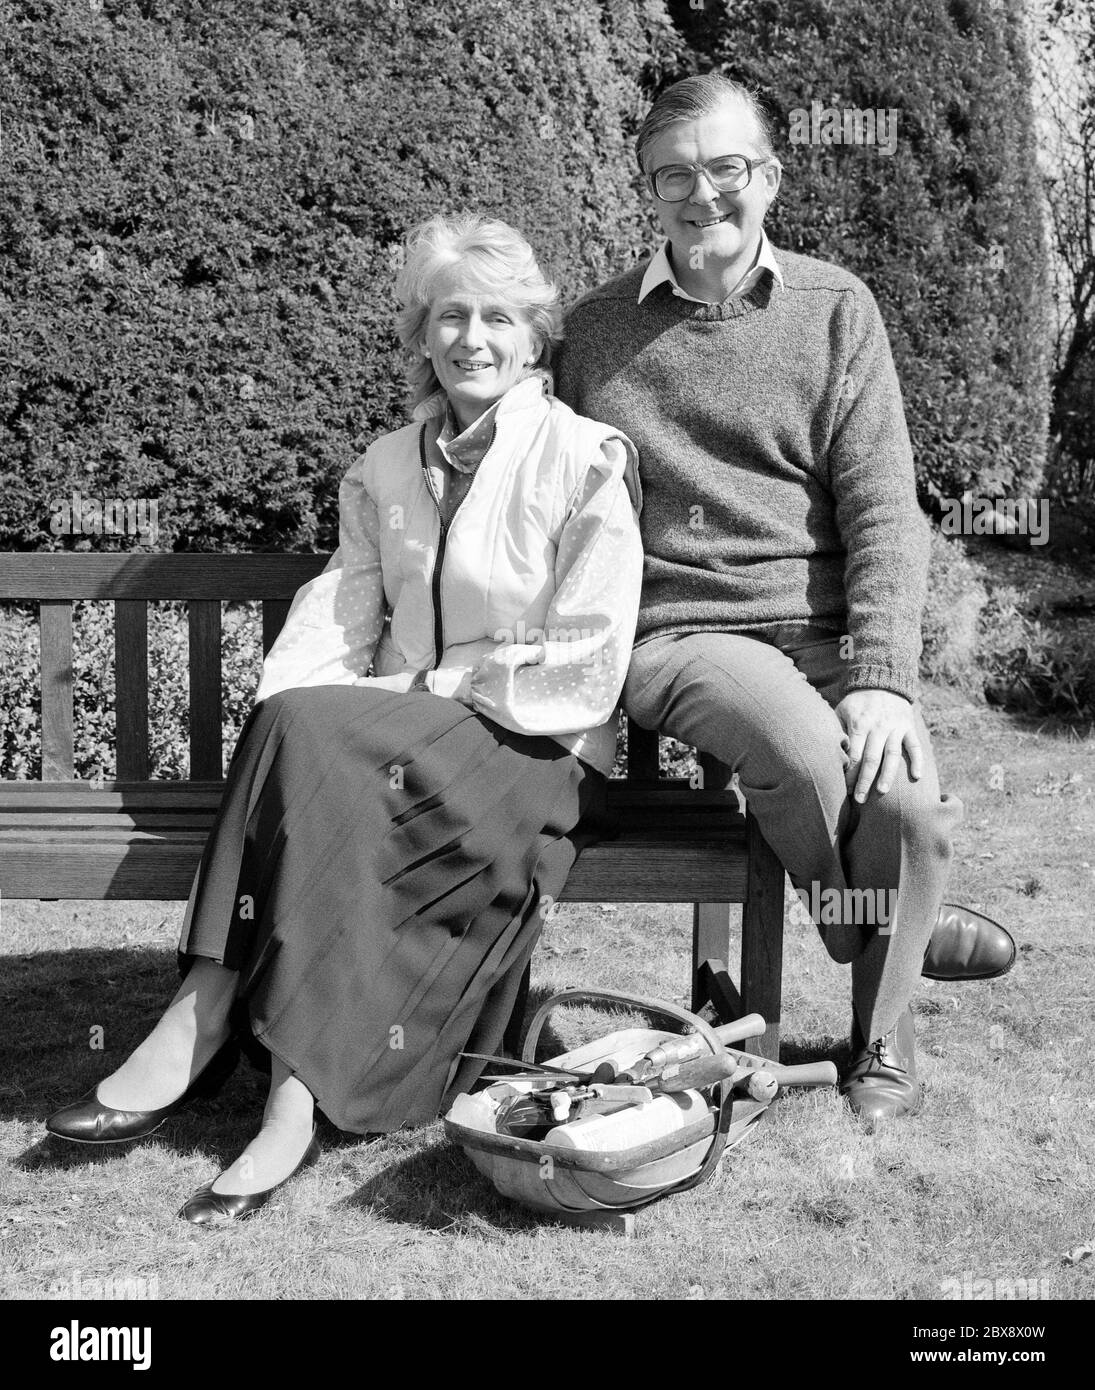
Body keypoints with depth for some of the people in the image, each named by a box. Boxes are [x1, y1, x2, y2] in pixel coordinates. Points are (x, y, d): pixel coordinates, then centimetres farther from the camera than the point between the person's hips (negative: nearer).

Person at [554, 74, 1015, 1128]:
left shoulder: (835, 309, 7)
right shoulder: (595, 328, 10)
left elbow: (882, 510, 0)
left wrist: (881, 677, -13)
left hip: (828, 625, 1)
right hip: (679, 633, -1)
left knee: (909, 801, -25)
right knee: (802, 749, -32)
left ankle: (881, 1038, 3)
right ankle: (875, 940, 0)